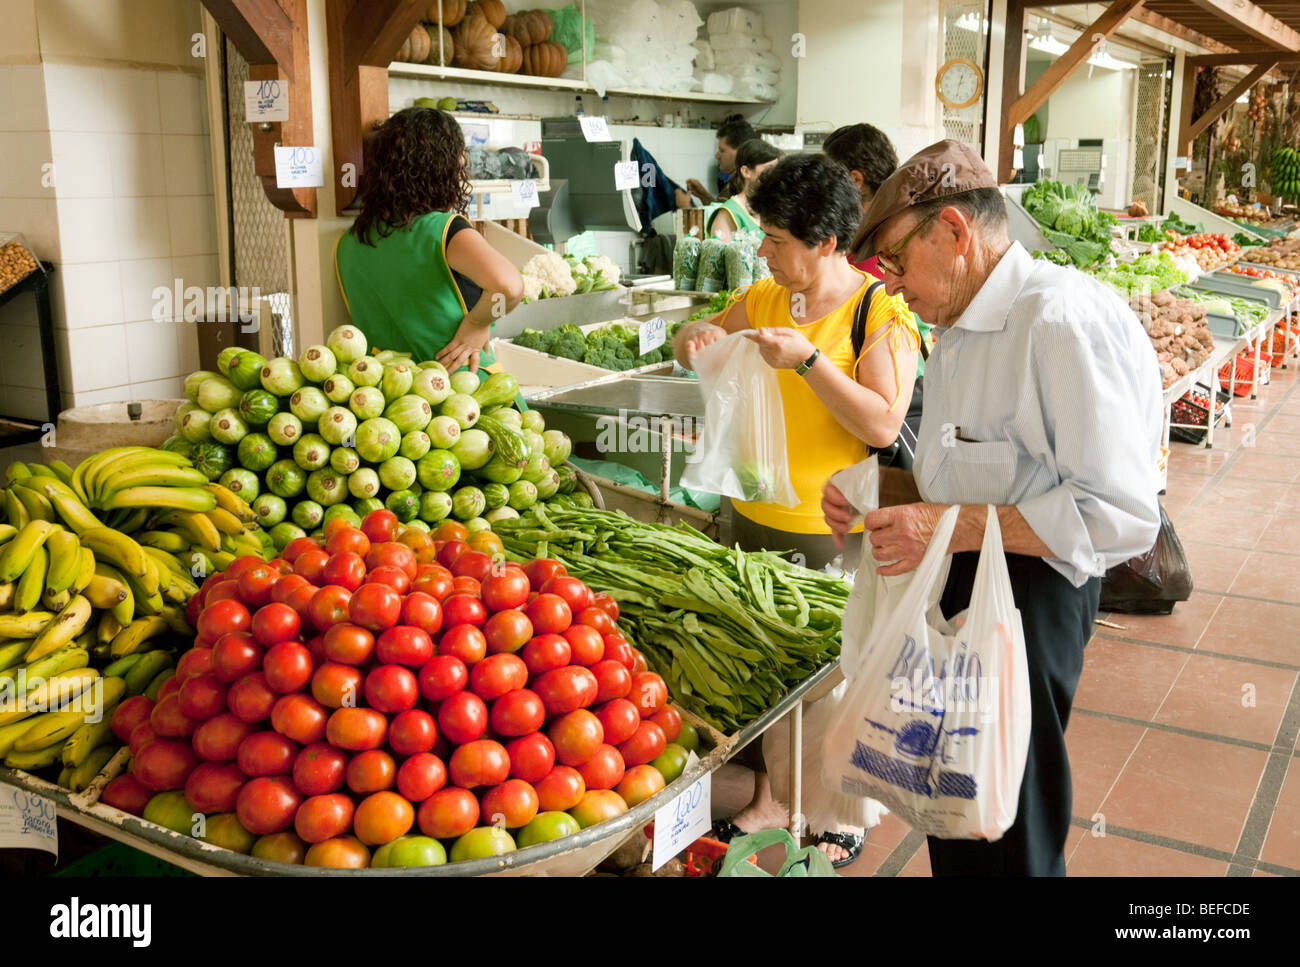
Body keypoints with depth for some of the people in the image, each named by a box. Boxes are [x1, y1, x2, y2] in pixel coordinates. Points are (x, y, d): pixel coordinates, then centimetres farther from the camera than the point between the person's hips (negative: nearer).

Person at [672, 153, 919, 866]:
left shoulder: (880, 313, -11)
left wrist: (805, 360, -23)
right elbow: (705, 343, 21)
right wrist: (695, 339, -3)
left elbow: (883, 424, -19)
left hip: (832, 527, -6)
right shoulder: (764, 298, 6)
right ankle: (769, 795, 35)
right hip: (754, 513, 6)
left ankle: (846, 811, 29)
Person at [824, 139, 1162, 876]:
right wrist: (878, 494, 6)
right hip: (957, 579, 9)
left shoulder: (1065, 320, -19)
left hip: (1027, 593, -9)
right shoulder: (961, 330, 13)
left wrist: (954, 526, -25)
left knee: (1008, 839, 4)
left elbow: (1122, 515, -23)